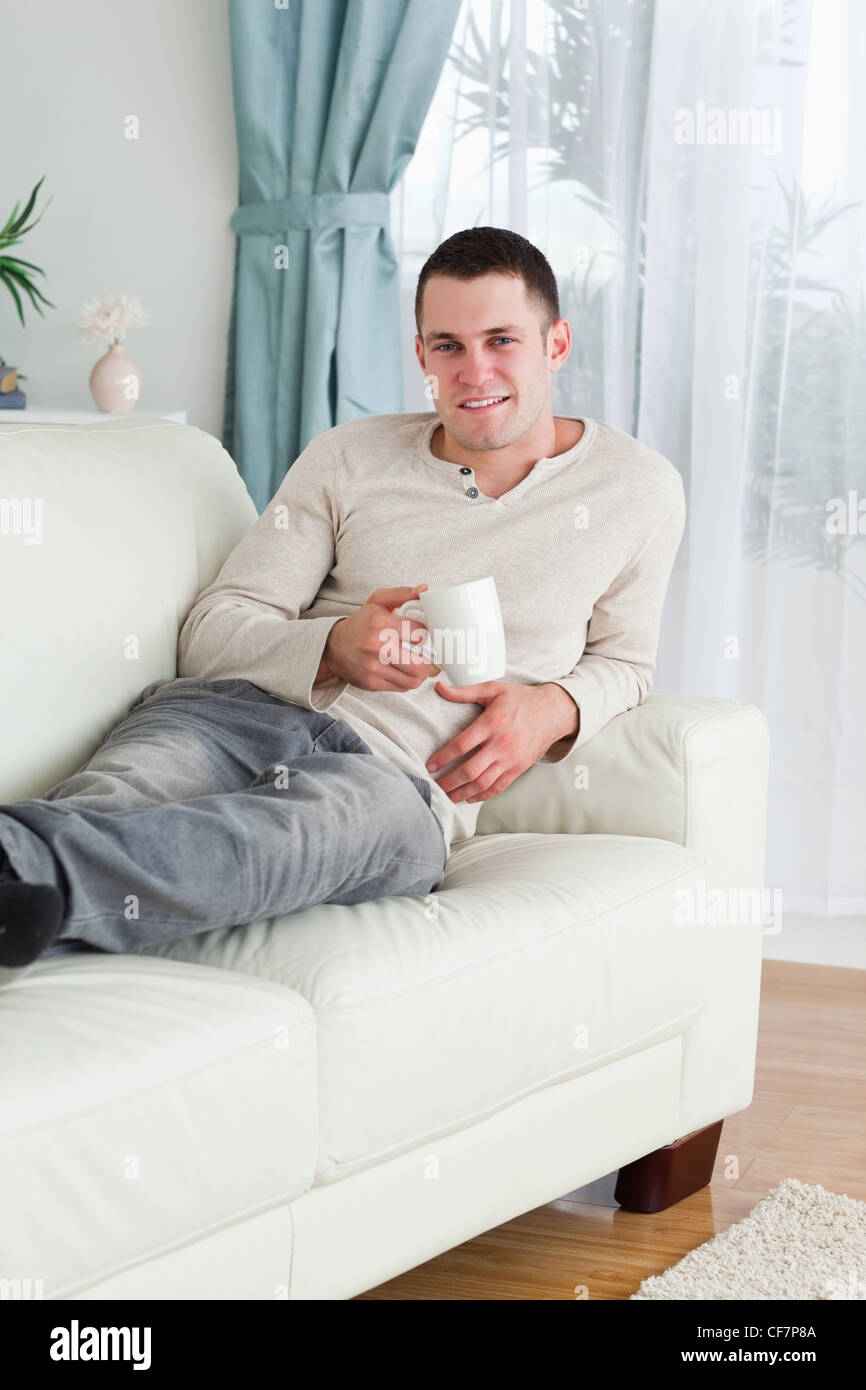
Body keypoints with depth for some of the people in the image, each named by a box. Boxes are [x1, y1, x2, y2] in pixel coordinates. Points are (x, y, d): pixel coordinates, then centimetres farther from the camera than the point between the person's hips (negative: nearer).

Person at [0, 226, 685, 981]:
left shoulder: (640, 491, 17)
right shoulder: (347, 459, 18)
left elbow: (623, 663, 27)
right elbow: (212, 629, 14)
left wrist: (553, 708, 1)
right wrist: (334, 648, -9)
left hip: (402, 775, -3)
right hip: (245, 711, 3)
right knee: (125, 788, -36)